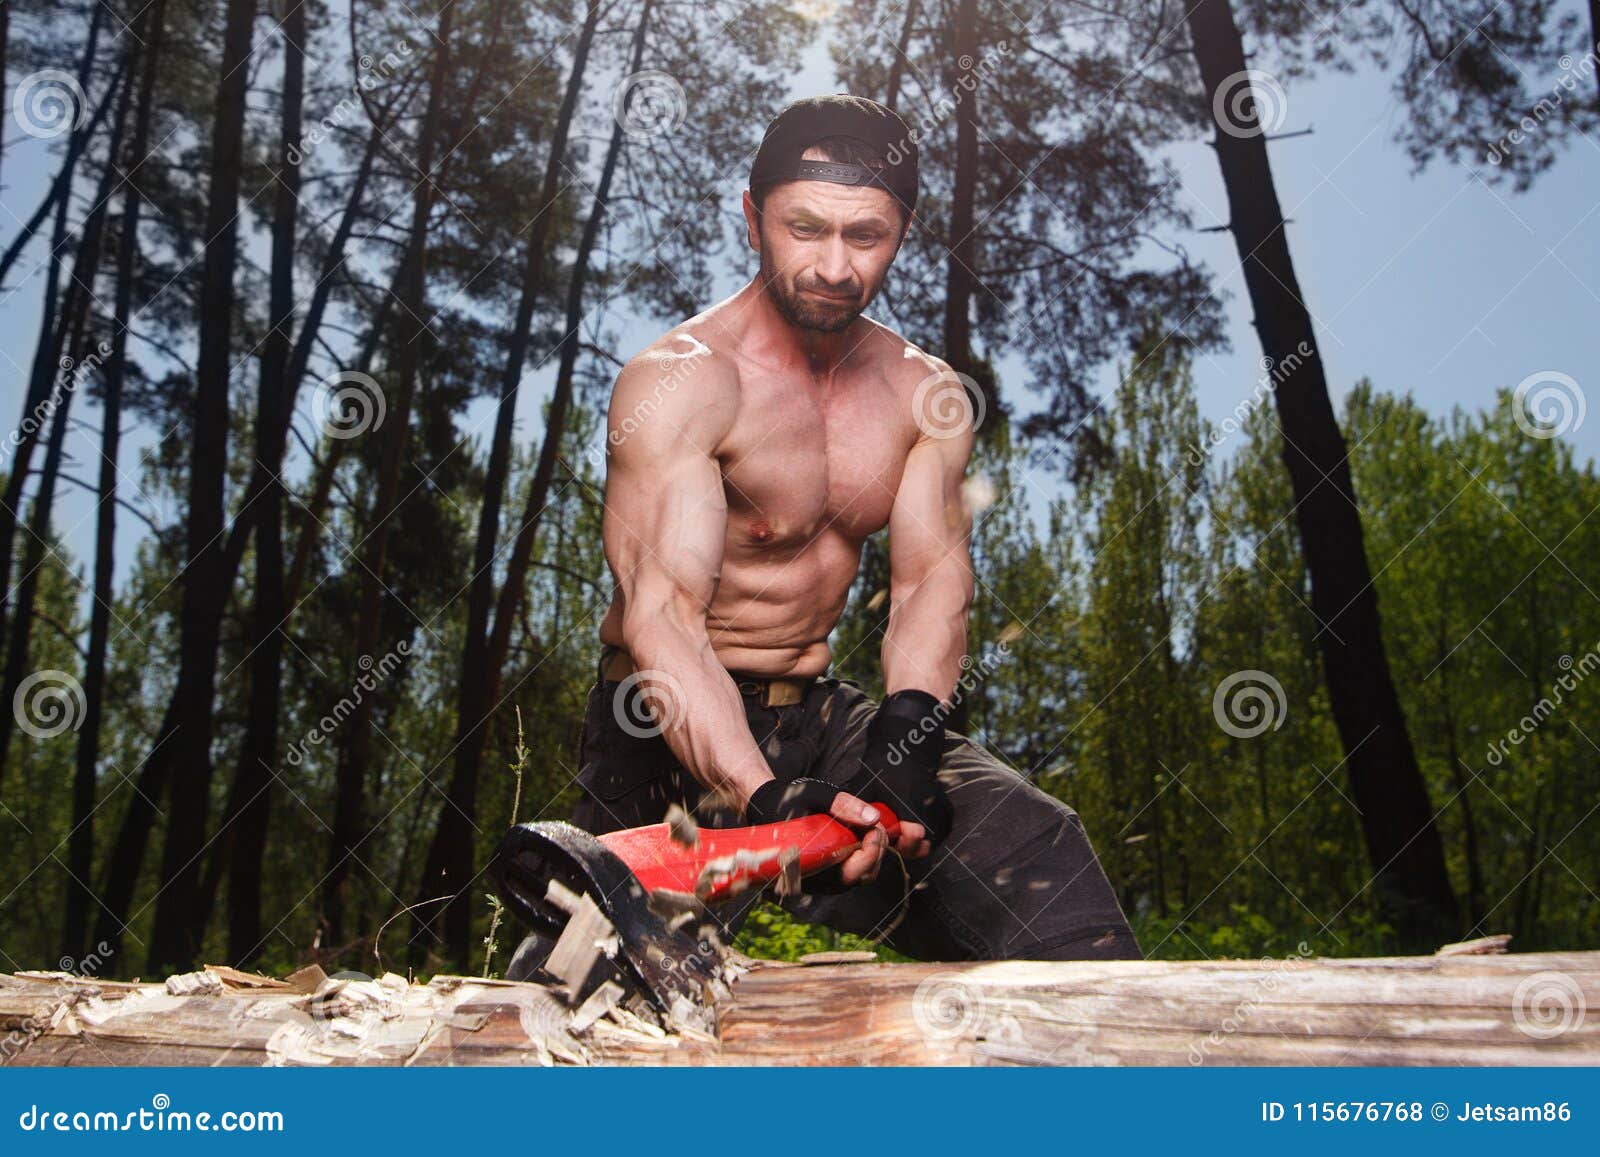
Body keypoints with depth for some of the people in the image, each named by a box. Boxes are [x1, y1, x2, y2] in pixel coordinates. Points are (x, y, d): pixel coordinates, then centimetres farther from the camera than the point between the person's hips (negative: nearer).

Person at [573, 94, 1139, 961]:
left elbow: (931, 577, -6)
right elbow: (661, 610, -28)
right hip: (673, 730, -4)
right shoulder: (679, 383, -16)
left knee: (1032, 850, -14)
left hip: (820, 718, 5)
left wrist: (909, 724, -26)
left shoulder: (924, 395, 5)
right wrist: (763, 798, -42)